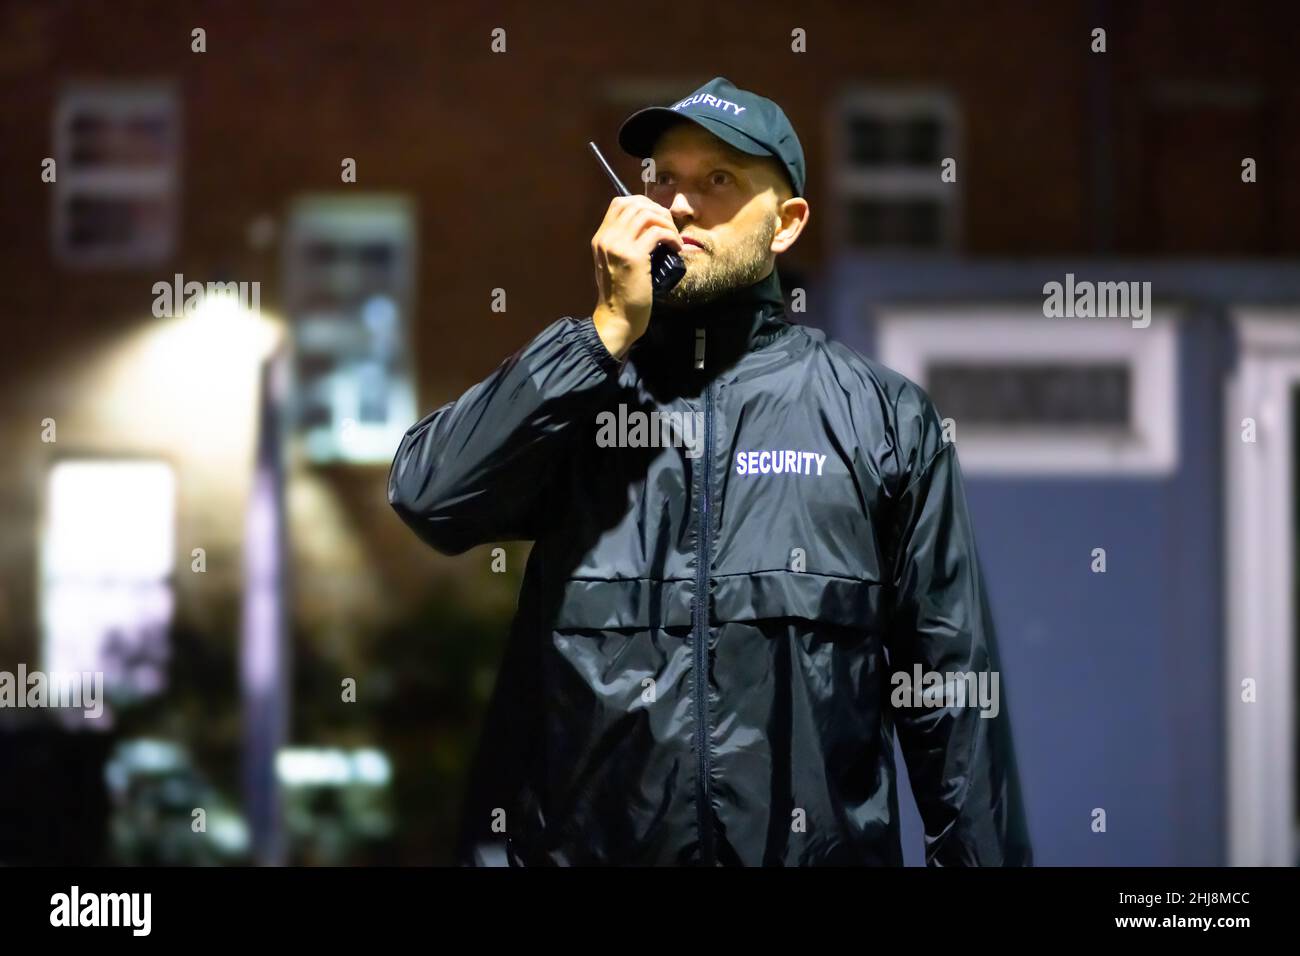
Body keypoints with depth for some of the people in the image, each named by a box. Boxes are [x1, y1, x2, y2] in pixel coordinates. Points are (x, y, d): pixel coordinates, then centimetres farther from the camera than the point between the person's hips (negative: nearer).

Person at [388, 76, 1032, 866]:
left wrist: (989, 856, 0)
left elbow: (950, 689, 4)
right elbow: (428, 497, -10)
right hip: (574, 844, 1)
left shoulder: (880, 416, 4)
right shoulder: (574, 385, 9)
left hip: (814, 847, -1)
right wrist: (609, 332, -9)